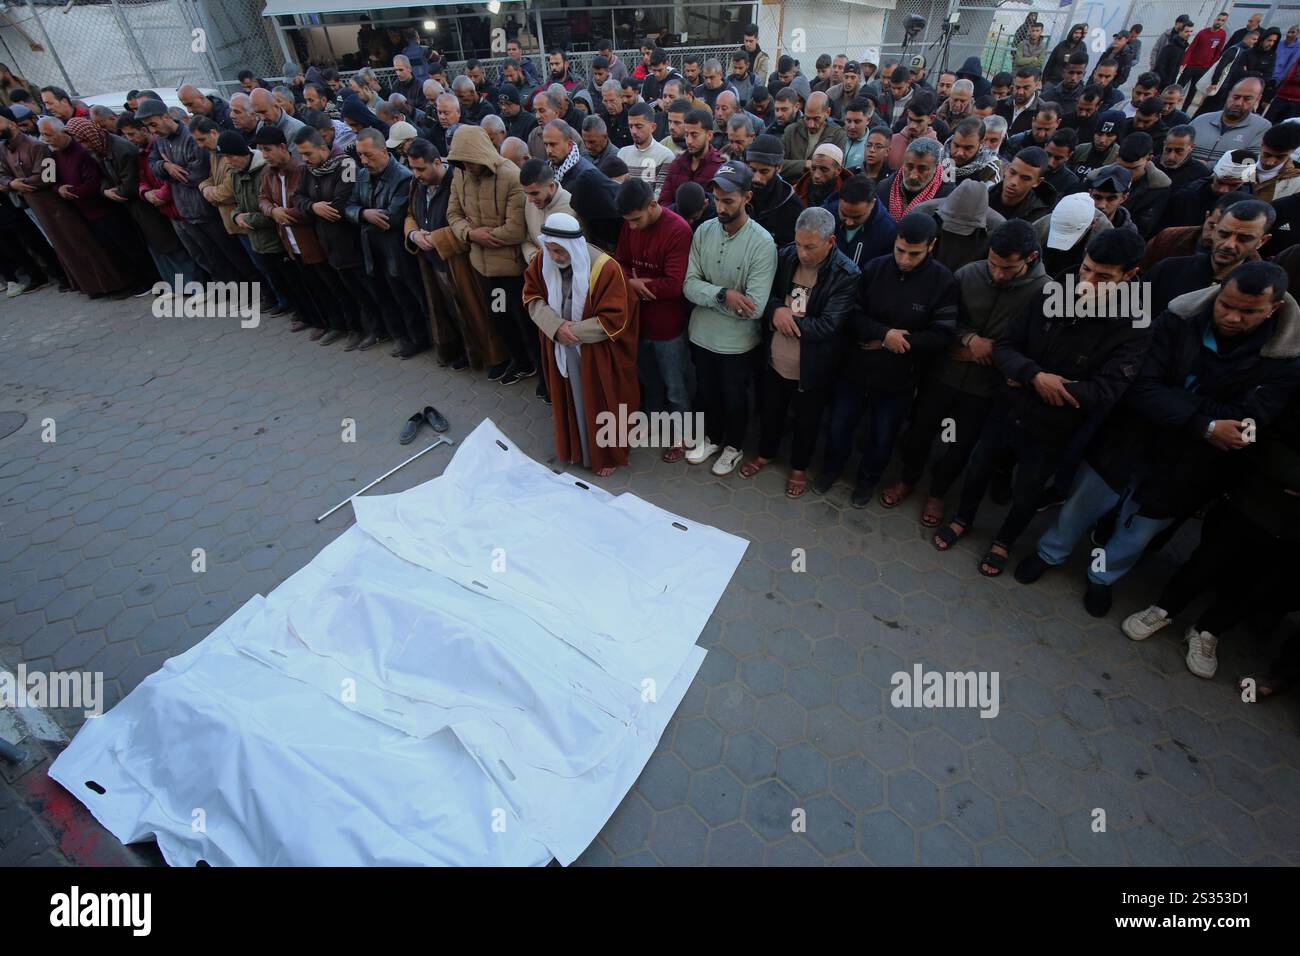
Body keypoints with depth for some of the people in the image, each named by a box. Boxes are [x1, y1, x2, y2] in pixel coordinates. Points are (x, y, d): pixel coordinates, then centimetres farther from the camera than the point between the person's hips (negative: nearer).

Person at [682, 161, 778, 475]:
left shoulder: (762, 243, -19)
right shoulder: (704, 231, -6)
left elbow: (754, 307, -25)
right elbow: (689, 284, -10)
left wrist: (706, 295, -19)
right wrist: (723, 294, -26)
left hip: (737, 341, -4)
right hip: (702, 334, 4)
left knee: (734, 398, 17)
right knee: (705, 392, 23)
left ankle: (733, 446, 41)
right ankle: (710, 437, 48)